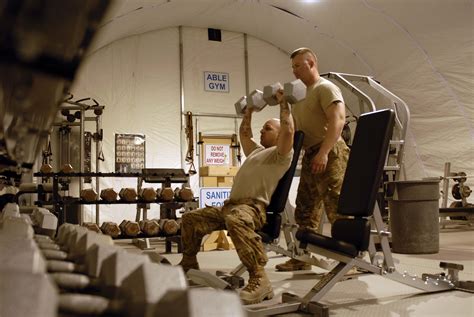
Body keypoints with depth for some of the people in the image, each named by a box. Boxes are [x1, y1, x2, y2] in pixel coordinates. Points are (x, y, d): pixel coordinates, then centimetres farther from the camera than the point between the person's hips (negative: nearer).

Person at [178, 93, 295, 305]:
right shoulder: (256, 151, 29)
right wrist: (249, 109, 43)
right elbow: (244, 133, 43)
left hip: (255, 207, -10)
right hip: (231, 205, 10)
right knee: (190, 218, 13)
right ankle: (189, 265, 28)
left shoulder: (281, 153, 2)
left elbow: (288, 130, -15)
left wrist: (283, 102, -5)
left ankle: (259, 280, -46)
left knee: (236, 220, -46)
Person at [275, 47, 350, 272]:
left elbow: (338, 120, -18)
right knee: (305, 211, 11)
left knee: (338, 210, -10)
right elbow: (296, 127, 26)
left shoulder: (325, 88, -5)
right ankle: (302, 258, 19)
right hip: (309, 156, 9)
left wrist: (323, 152, -26)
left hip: (329, 155, -9)